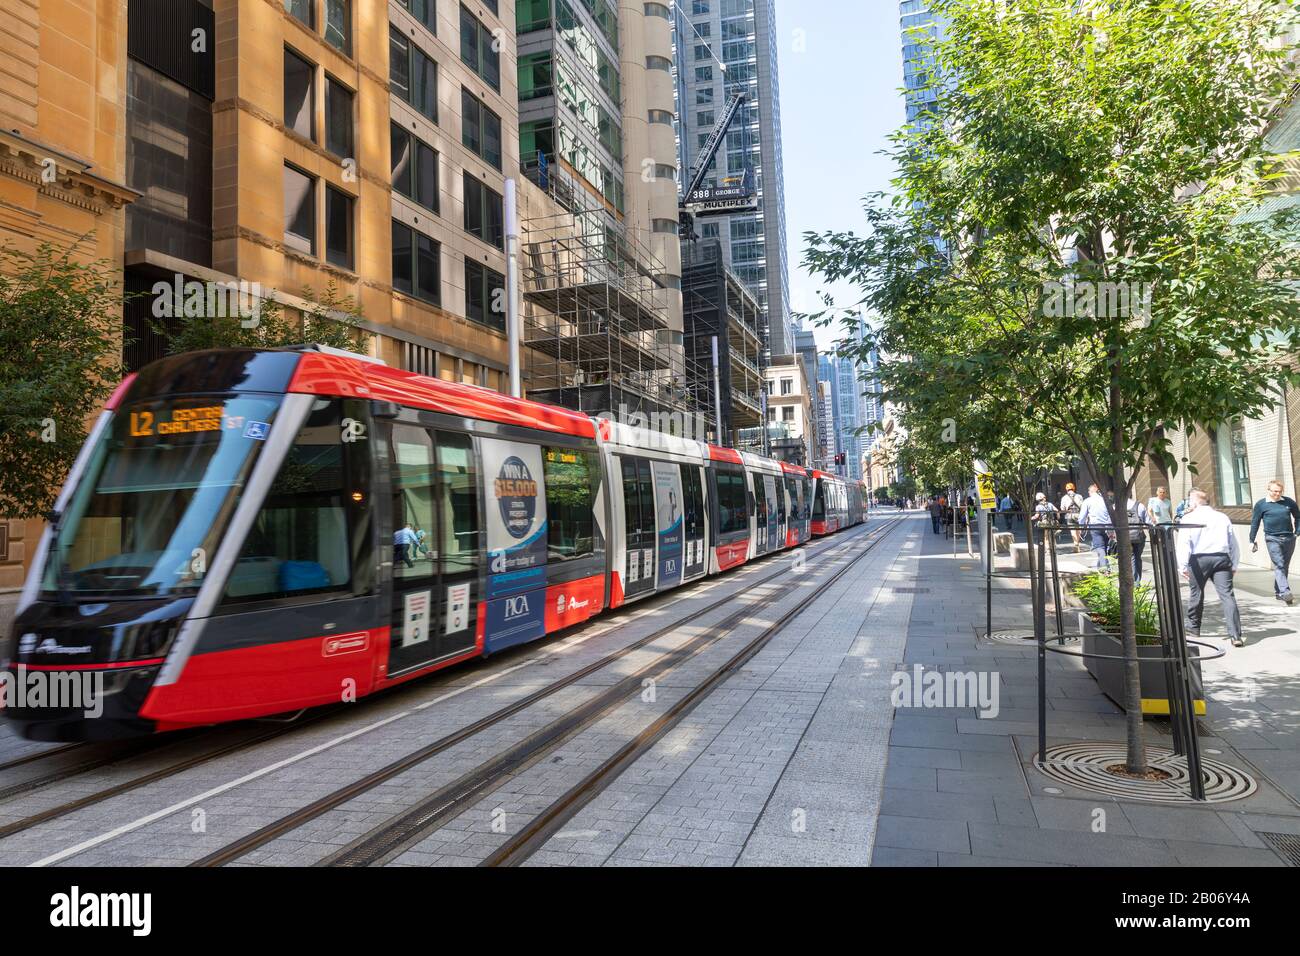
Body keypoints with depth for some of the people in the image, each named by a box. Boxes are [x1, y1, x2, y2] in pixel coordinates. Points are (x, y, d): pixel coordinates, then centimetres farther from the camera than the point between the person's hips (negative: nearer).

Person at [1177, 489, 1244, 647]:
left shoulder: (1189, 518, 1)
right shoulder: (1223, 518, 14)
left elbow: (1184, 543, -7)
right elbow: (1233, 544, 16)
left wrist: (1183, 565, -7)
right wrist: (1234, 565, 22)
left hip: (1199, 559, -2)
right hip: (1221, 558, 3)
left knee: (1196, 594, 14)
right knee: (1227, 595, -4)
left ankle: (1193, 628, 29)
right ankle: (1236, 636, -13)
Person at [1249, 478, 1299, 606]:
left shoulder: (1289, 502, 7)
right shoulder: (1261, 504, 0)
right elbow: (1255, 523, 4)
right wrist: (1252, 540, 4)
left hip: (1289, 538, 4)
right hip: (1272, 539, -4)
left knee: (1285, 566, 11)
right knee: (1279, 565, -13)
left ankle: (1278, 592, 22)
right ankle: (1285, 592, -20)